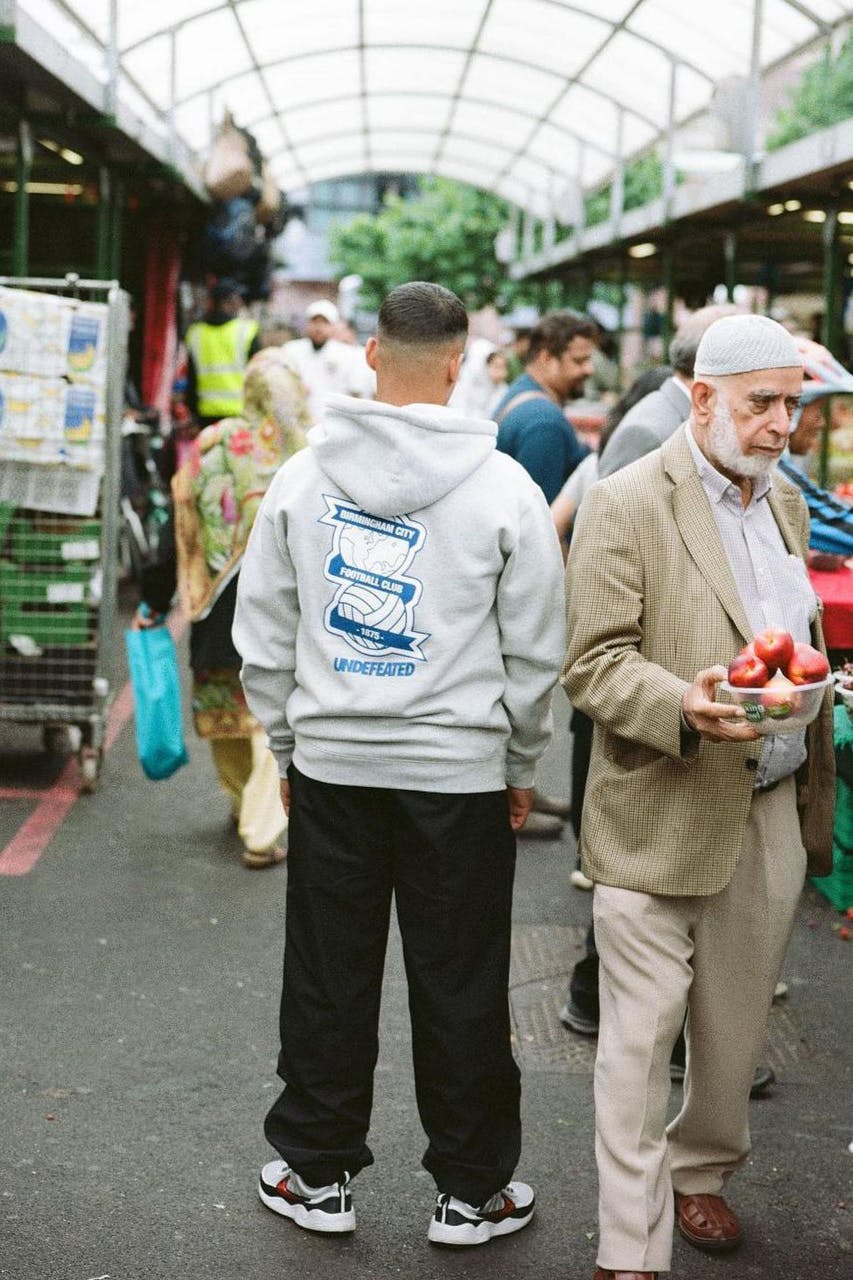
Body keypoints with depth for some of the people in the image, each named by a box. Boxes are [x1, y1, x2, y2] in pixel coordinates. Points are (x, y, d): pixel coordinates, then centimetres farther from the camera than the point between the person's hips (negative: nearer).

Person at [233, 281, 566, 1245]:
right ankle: (471, 1192, 22)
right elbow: (533, 653, -3)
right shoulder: (504, 490, -7)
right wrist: (521, 768, 9)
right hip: (460, 770, -2)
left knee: (327, 981, 12)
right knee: (460, 987, 8)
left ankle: (317, 1174, 26)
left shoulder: (301, 479, 0)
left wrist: (286, 748, 16)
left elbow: (263, 635, 5)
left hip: (330, 765, 2)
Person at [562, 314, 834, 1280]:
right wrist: (684, 708, -29)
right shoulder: (625, 505, -10)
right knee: (640, 1038, -1)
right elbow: (593, 666, -14)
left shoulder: (785, 501, 13)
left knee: (736, 1026, 17)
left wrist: (828, 683, 8)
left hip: (773, 813, 7)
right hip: (662, 821, -6)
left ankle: (700, 1172, 38)